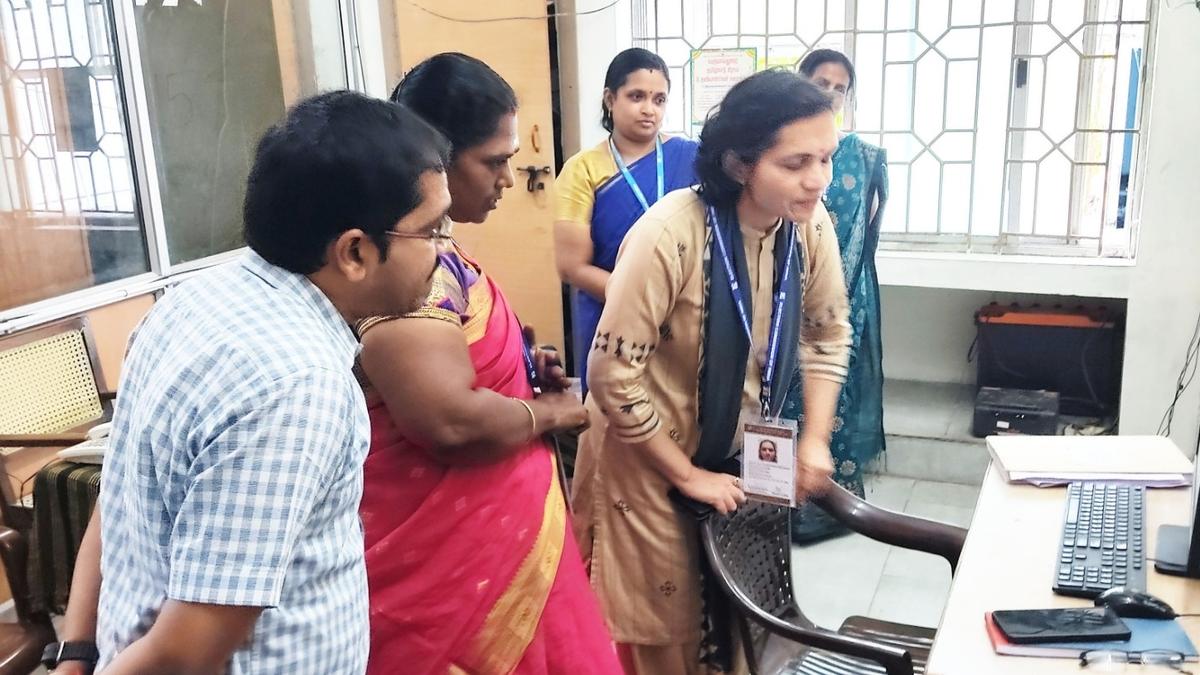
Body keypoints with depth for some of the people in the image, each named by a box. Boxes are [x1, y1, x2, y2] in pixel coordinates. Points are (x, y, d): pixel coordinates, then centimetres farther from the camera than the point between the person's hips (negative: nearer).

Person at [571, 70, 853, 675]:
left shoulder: (809, 224, -11)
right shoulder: (671, 235, -30)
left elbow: (827, 335, 6)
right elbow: (613, 373, -26)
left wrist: (814, 440, -2)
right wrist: (687, 474, -17)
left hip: (742, 457, 5)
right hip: (650, 461, -5)